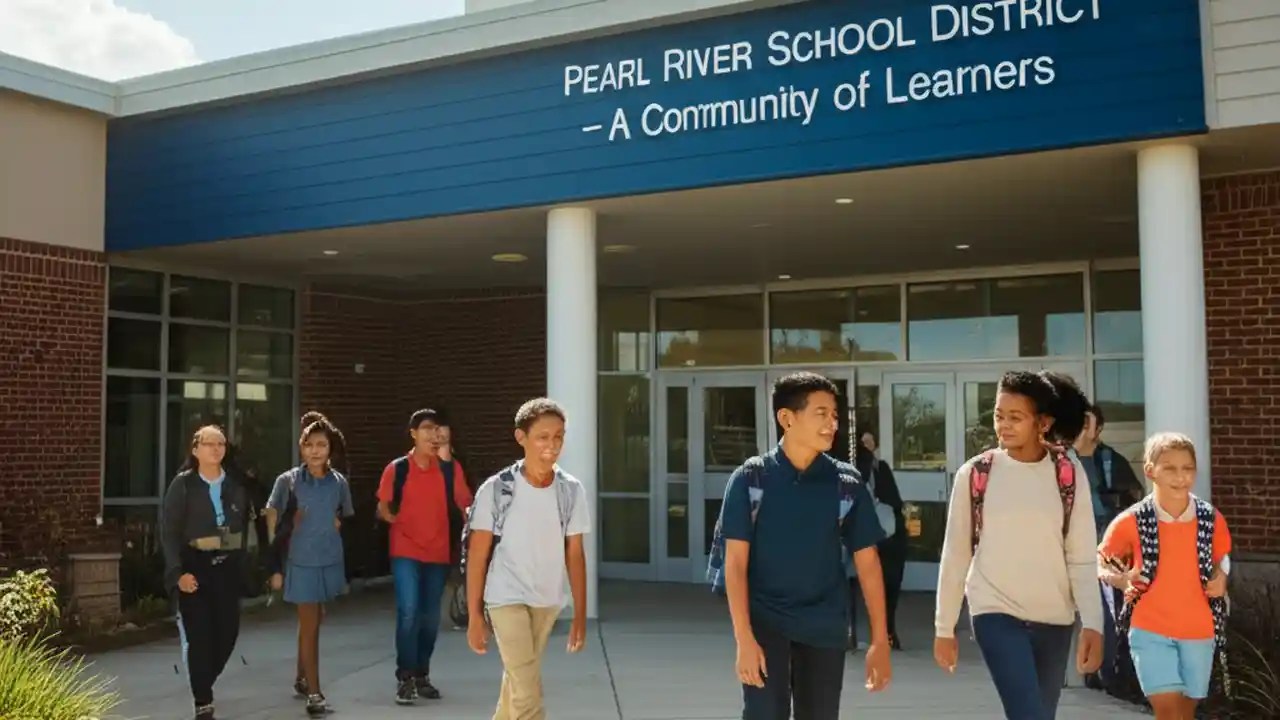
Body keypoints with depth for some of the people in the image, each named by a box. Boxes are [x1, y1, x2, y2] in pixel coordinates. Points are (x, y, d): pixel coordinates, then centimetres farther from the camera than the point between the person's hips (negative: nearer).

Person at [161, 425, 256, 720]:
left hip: (228, 566, 3)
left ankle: (203, 684, 31)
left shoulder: (237, 483, 6)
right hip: (196, 566, -3)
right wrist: (178, 572, -15)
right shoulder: (183, 484, -4)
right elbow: (169, 531, -6)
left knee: (228, 632, 5)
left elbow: (246, 521, 11)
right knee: (200, 635, -3)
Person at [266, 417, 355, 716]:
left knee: (312, 624, 17)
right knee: (310, 625, -2)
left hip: (330, 560, 4)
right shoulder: (288, 481, -7)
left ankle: (301, 679, 34)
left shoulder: (339, 483, 1)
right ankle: (314, 693, 2)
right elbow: (273, 524, -4)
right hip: (302, 561, -4)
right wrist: (275, 566, -6)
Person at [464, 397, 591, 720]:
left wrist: (580, 615, 0)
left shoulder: (572, 490, -3)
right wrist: (474, 615, -8)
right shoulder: (496, 490, -12)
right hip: (507, 598, -4)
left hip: (548, 601, 4)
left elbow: (575, 554, 1)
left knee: (517, 682, 19)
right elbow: (477, 555, -7)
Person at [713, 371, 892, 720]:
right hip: (765, 622, -2)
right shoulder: (750, 478, -7)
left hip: (825, 626, 3)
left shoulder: (847, 482, -2)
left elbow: (867, 561, 2)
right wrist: (744, 638, -15)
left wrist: (880, 640, 0)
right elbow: (735, 561, -8)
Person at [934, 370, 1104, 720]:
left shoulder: (1068, 474, -2)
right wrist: (944, 627, 3)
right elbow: (955, 555, 1)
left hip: (1054, 619, 2)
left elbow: (1083, 559, -2)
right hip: (996, 613, -2)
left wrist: (1092, 624, -13)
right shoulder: (974, 474, -5)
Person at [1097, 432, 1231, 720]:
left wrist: (1220, 579, -5)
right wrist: (1122, 580, -15)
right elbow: (1100, 562, 3)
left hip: (1199, 631, 3)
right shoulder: (1131, 522, -11)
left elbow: (1221, 558, 15)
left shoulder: (1212, 520, -3)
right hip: (1150, 630, -3)